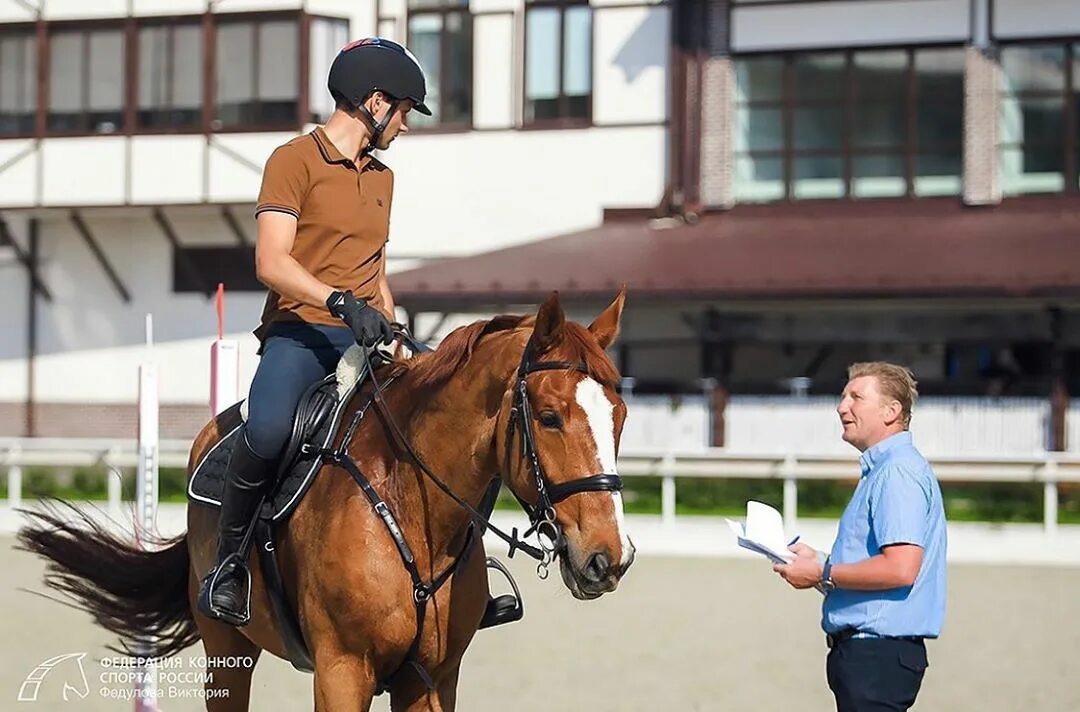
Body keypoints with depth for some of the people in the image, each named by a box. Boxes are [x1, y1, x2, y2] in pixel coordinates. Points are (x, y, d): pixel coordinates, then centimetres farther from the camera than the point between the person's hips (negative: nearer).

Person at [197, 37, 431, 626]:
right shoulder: (295, 160, -2)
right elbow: (271, 262, -13)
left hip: (365, 336, 7)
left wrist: (390, 328, 14)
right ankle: (228, 561, -13)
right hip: (300, 332, -7)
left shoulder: (381, 177, 22)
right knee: (268, 429, -34)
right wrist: (341, 302, -26)